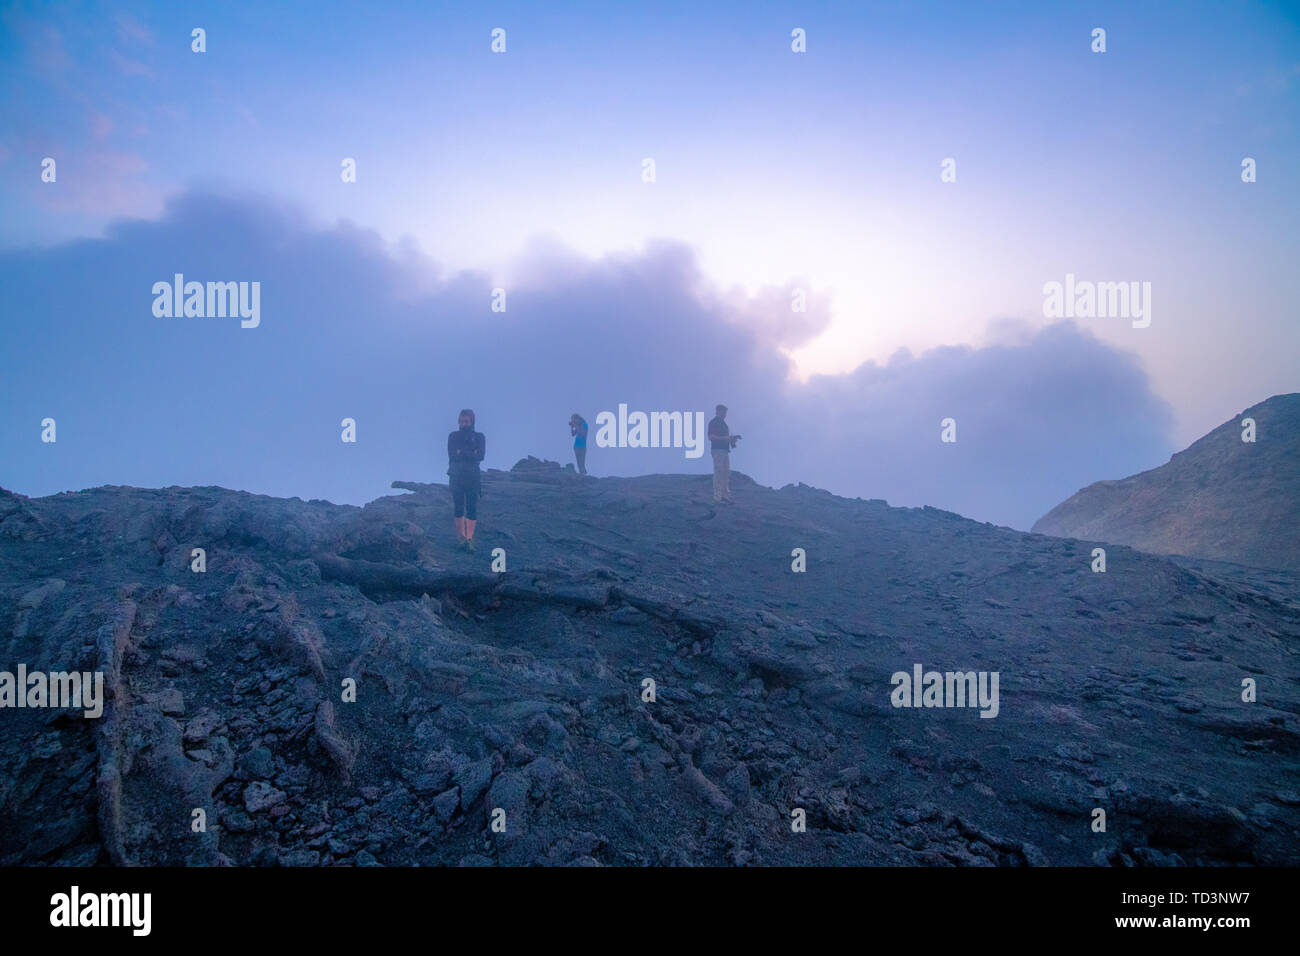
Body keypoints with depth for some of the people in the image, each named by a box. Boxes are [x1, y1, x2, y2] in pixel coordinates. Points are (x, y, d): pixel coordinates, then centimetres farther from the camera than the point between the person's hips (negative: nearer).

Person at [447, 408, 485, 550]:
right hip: (456, 476, 1)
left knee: (472, 508, -7)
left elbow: (480, 456, -8)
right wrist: (471, 453, -8)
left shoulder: (479, 437, 6)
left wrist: (461, 453, -9)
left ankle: (469, 539, -10)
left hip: (473, 476, -1)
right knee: (458, 508, 0)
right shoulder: (453, 436, 7)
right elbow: (452, 456, -6)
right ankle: (462, 538, 5)